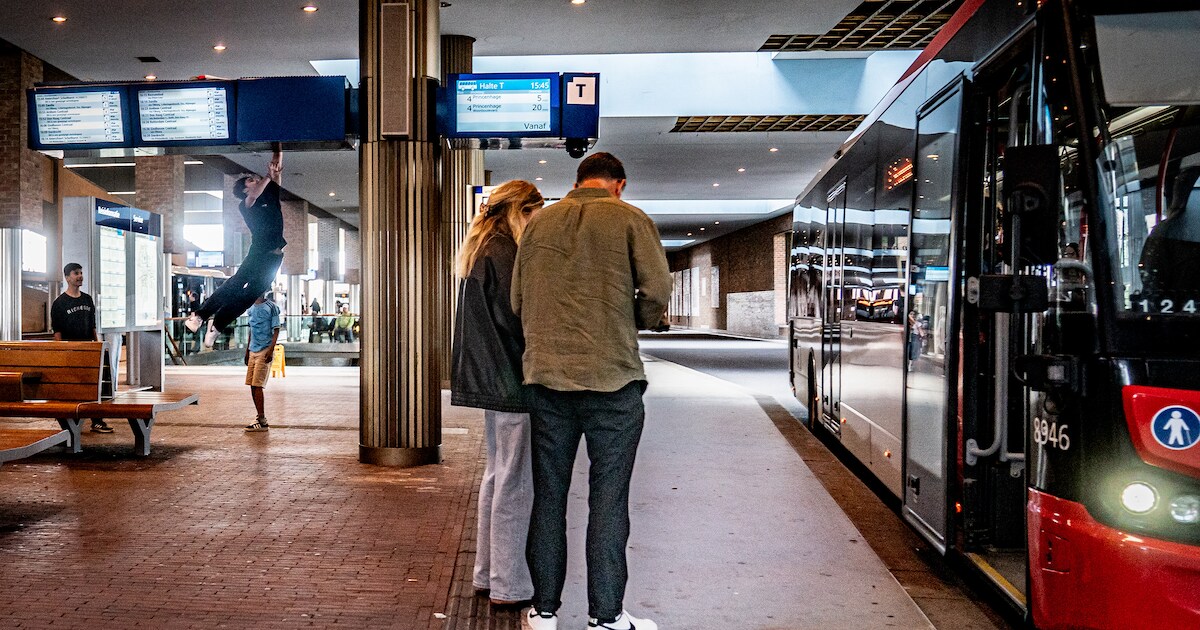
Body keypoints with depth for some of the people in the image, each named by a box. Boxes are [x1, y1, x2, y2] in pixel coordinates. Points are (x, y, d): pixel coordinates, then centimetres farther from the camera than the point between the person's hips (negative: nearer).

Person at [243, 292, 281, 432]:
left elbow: (276, 330, -9)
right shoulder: (251, 307, 15)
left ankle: (262, 421, -6)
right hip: (253, 351, 7)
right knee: (252, 385, 6)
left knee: (257, 385, -11)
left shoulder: (271, 307, -6)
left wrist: (271, 350, -18)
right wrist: (247, 350, 20)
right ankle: (260, 417, 15)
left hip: (265, 351, -7)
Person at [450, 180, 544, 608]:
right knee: (515, 480, -4)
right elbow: (514, 319, -19)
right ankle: (509, 585, 4)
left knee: (497, 473, 16)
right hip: (510, 380, -11)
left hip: (490, 378, 11)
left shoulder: (479, 249, 17)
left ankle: (487, 573, 25)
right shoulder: (503, 252, -14)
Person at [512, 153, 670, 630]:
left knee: (549, 494, 11)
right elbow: (657, 293, -8)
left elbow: (517, 301, 10)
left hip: (546, 376, 4)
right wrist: (632, 322, 11)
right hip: (613, 379, -3)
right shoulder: (630, 220, 0)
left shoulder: (538, 223, 11)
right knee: (608, 498, 4)